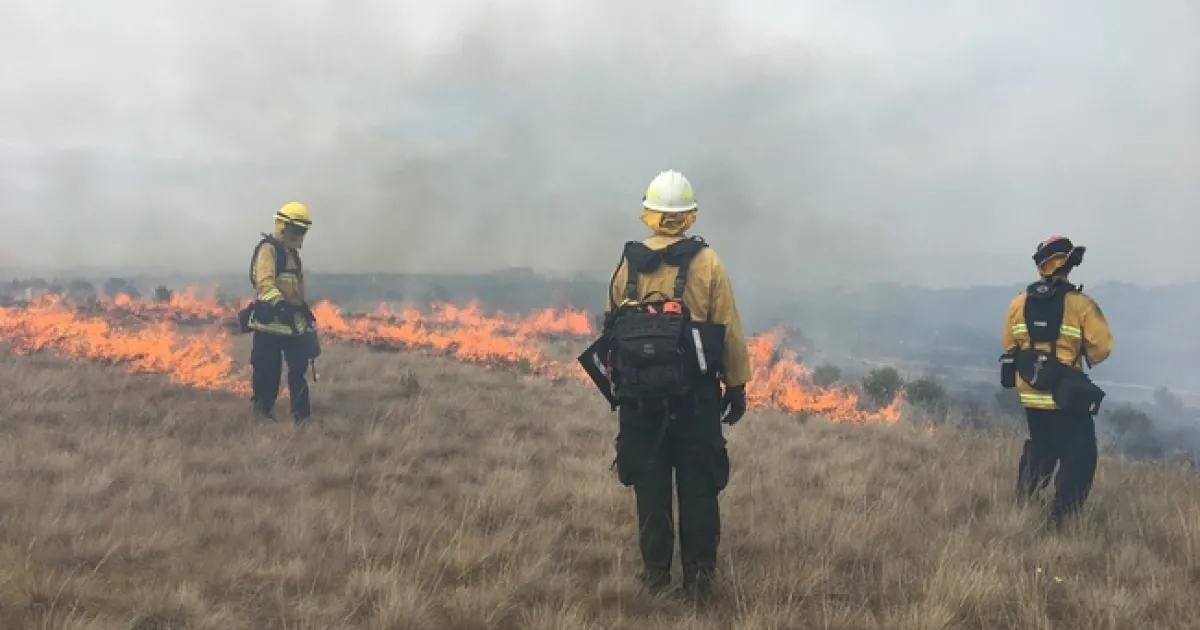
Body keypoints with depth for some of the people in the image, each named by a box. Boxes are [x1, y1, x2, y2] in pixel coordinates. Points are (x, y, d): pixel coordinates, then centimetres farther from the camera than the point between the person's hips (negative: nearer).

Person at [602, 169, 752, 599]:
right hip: (694, 395, -2)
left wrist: (619, 380, 17)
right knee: (698, 488, 6)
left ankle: (656, 574, 13)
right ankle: (699, 576, 9)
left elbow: (611, 331, 6)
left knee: (650, 487, 9)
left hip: (639, 394, 2)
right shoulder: (707, 263, -6)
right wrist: (737, 386, 4)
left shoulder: (627, 265, 2)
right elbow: (730, 331, -5)